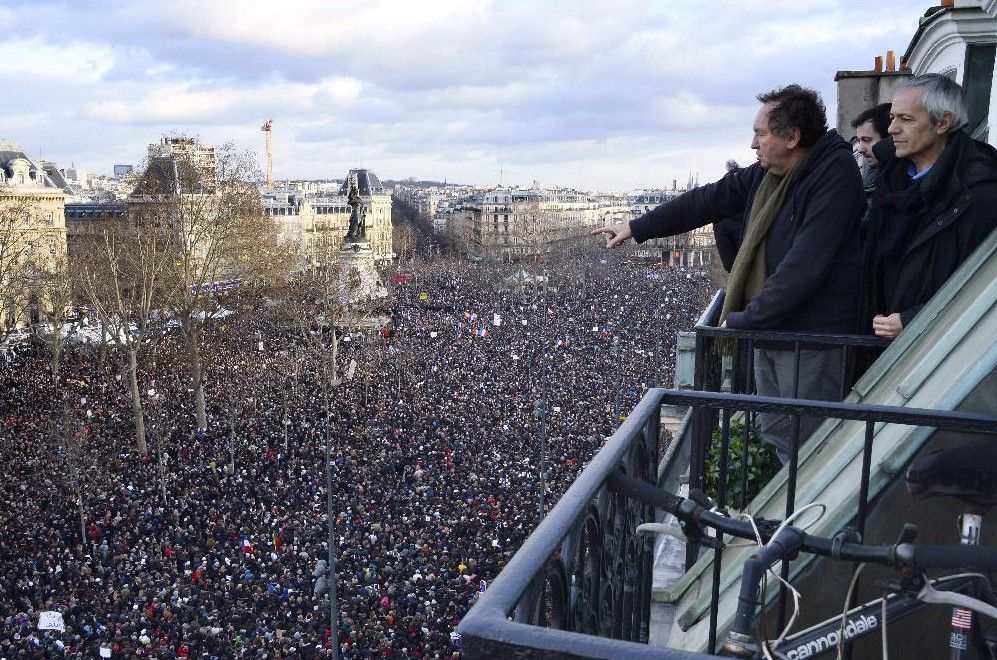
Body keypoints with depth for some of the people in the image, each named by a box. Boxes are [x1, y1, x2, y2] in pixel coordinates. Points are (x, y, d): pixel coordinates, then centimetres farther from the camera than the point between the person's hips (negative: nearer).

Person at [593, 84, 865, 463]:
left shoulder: (835, 175, -19)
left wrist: (746, 319, -19)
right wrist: (636, 228, 15)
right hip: (768, 326, 8)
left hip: (811, 336, -8)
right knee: (777, 435, 19)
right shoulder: (767, 173, 6)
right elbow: (708, 200, 14)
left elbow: (806, 263, -25)